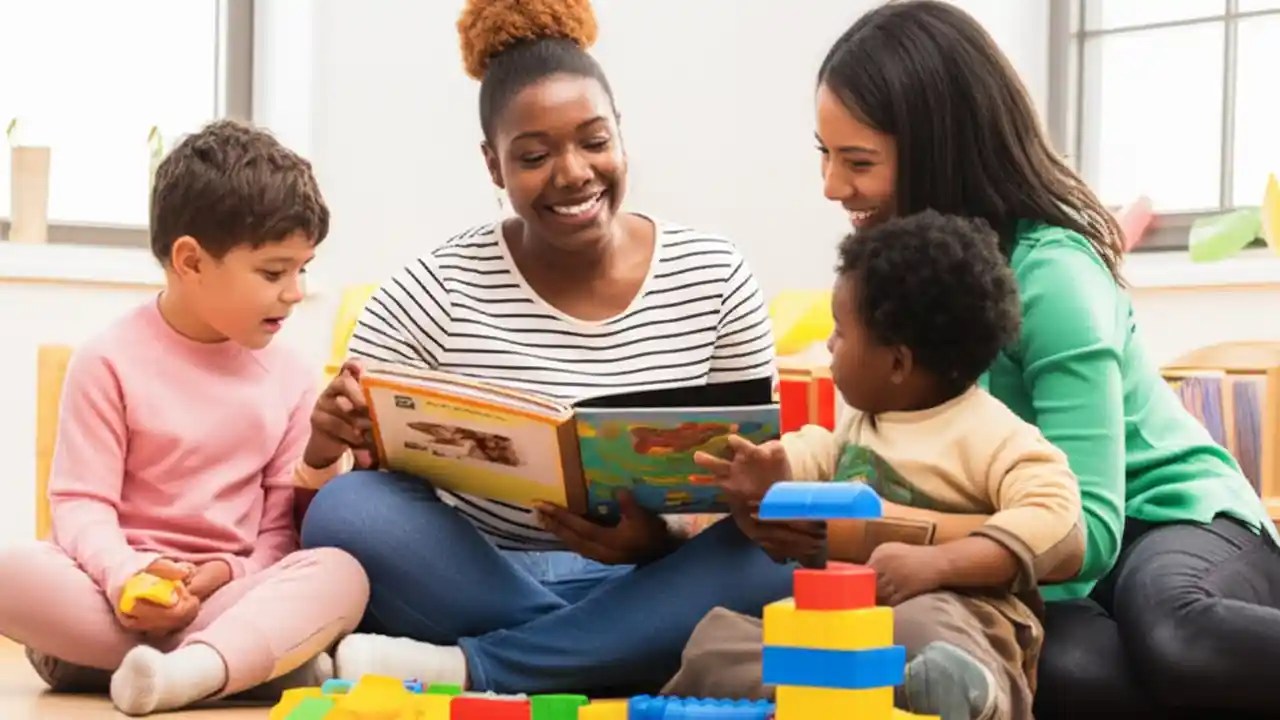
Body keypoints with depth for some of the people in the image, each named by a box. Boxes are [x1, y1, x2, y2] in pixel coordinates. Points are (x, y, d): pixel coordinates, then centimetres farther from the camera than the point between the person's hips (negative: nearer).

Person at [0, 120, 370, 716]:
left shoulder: (289, 378, 8)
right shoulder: (112, 360, -1)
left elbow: (282, 526, 6)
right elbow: (81, 500, -7)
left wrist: (226, 576, -16)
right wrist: (125, 575, -28)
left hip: (230, 596, 2)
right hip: (122, 593, -2)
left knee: (341, 574, -26)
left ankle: (189, 670, -49)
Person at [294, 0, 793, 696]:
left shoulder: (715, 278, 0)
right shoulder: (436, 292, -4)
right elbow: (344, 479, -4)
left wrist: (663, 538, -21)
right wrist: (330, 446, -29)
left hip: (646, 590, 1)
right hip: (473, 586, -1)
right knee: (346, 509, -27)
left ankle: (467, 668, -27)